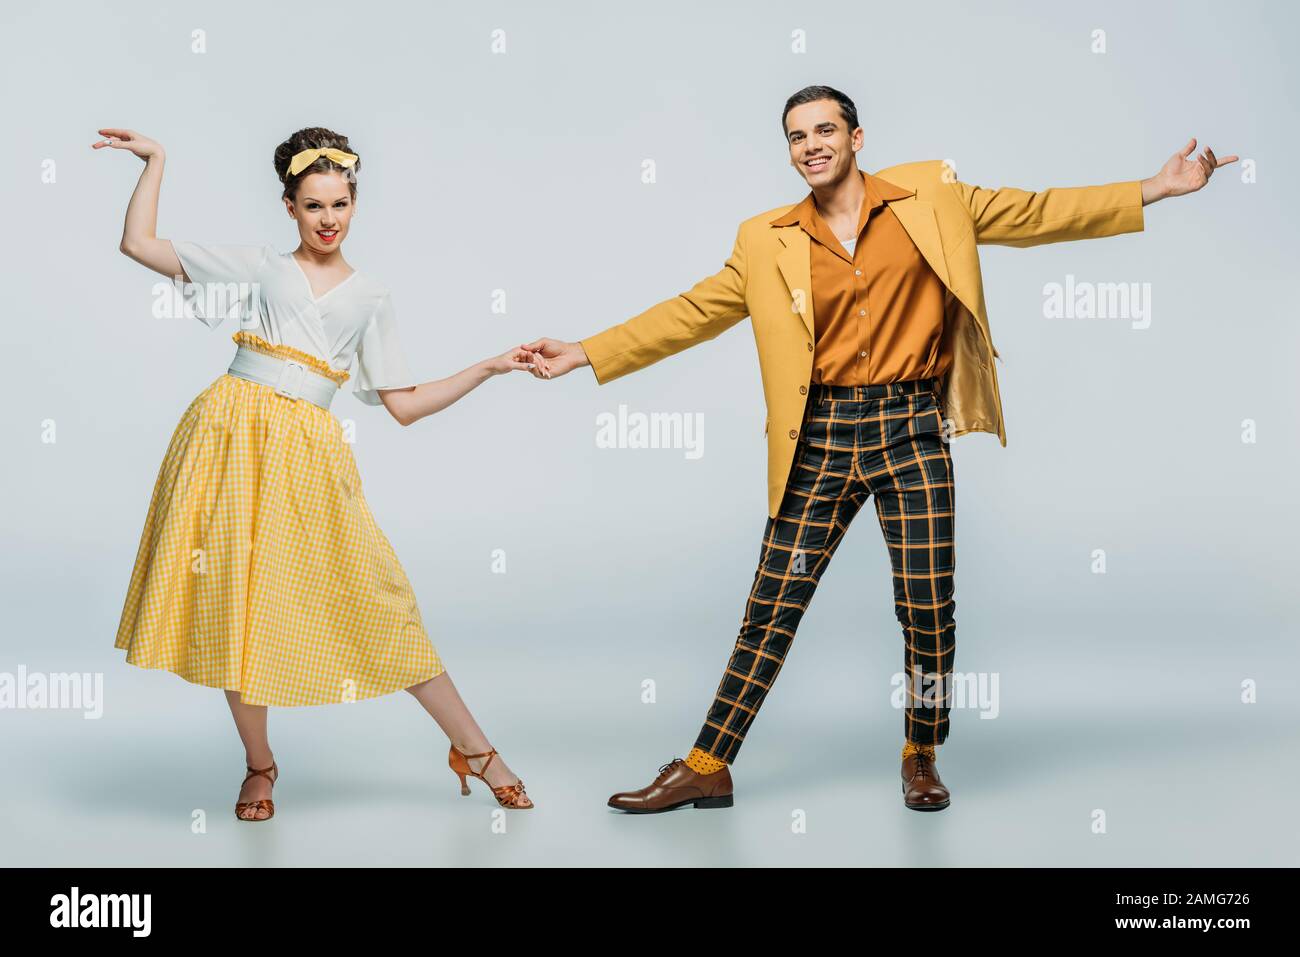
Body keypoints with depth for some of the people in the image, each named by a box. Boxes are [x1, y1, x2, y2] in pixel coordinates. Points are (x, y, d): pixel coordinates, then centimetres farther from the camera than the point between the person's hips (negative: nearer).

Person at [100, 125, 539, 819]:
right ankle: (258, 766, 18)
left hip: (306, 451, 0)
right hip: (232, 436, 0)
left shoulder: (369, 296, 15)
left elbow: (405, 405, 11)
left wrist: (488, 368, 7)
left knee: (374, 600, -2)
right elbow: (139, 244, 8)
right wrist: (155, 161, 9)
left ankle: (473, 749, 8)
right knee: (236, 598, -1)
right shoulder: (262, 267, 11)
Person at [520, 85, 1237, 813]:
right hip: (822, 436, 1)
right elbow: (691, 312, 7)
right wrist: (588, 353, 3)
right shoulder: (769, 241, 5)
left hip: (912, 429, 0)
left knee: (929, 608, 3)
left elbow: (1036, 213, 9)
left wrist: (1152, 190, 6)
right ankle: (707, 767, 10)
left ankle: (923, 758, 26)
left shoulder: (929, 196, 4)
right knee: (772, 606, 2)